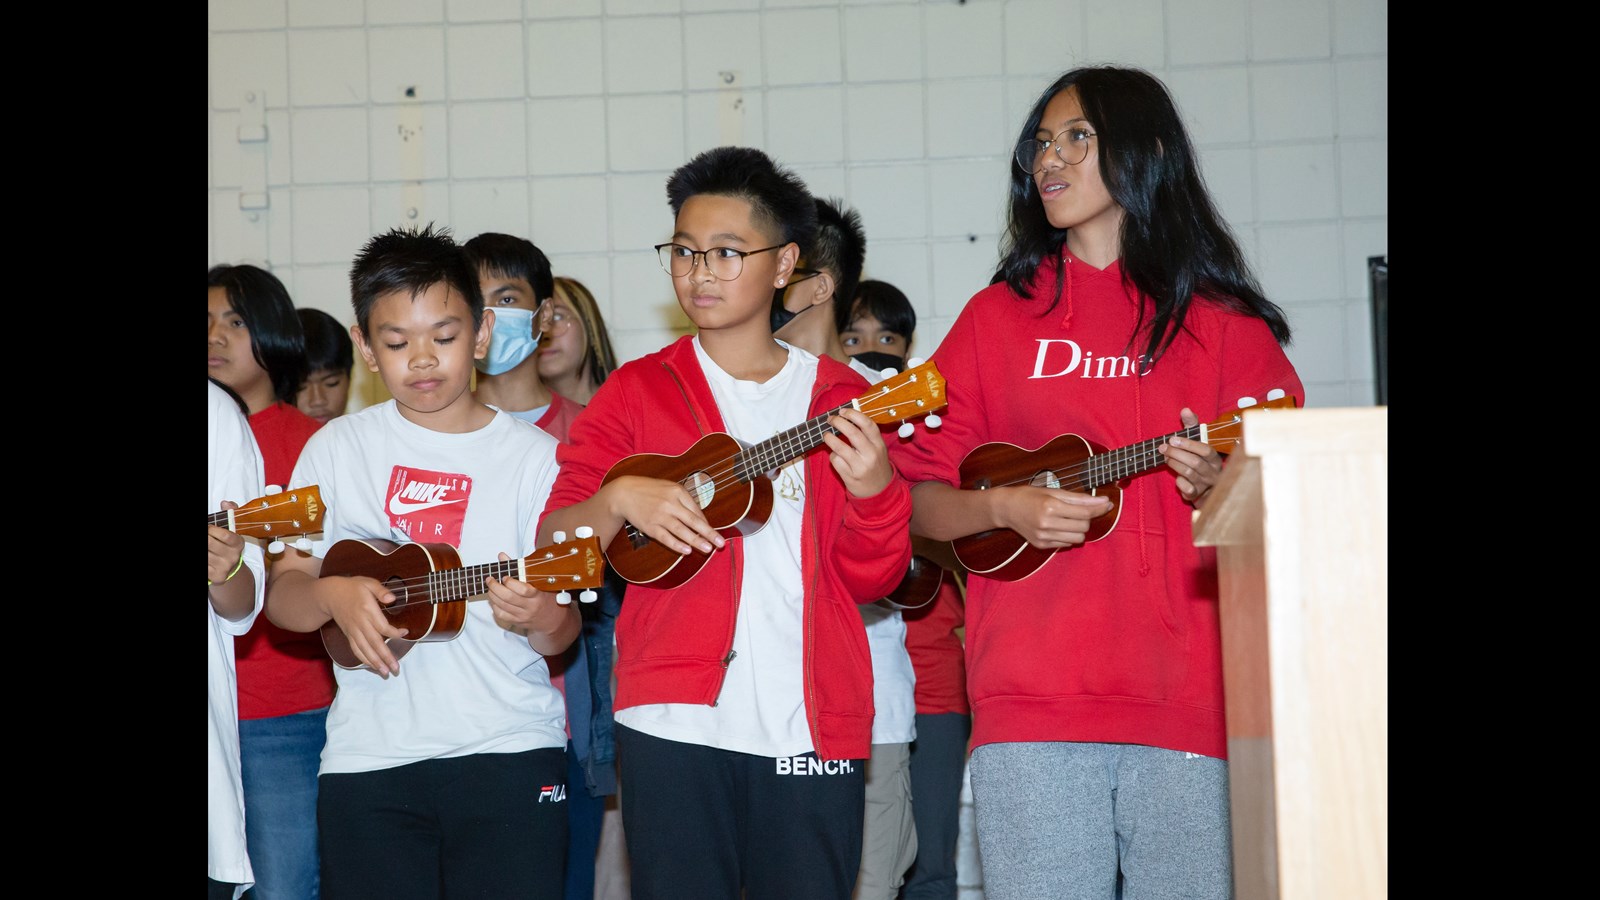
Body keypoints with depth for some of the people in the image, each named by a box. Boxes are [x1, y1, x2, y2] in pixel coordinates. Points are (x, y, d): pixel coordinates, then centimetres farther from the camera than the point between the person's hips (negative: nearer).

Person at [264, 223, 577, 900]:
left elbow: (563, 633, 0)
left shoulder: (535, 456, 2)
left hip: (510, 750, -1)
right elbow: (280, 595, 7)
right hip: (367, 759, 1)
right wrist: (334, 594, -14)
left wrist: (541, 618, -23)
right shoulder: (337, 449, 7)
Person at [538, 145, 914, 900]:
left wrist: (875, 488, -11)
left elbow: (872, 579, 8)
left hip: (813, 729, 1)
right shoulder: (637, 392, 8)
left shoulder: (839, 398, 10)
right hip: (676, 723, -1)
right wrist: (618, 499, -14)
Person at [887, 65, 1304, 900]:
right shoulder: (1000, 316, 12)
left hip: (1191, 704, 0)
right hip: (1031, 707, 0)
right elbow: (915, 501, 11)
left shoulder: (1224, 323, 10)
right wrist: (1005, 505, -7)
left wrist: (1220, 487, -11)